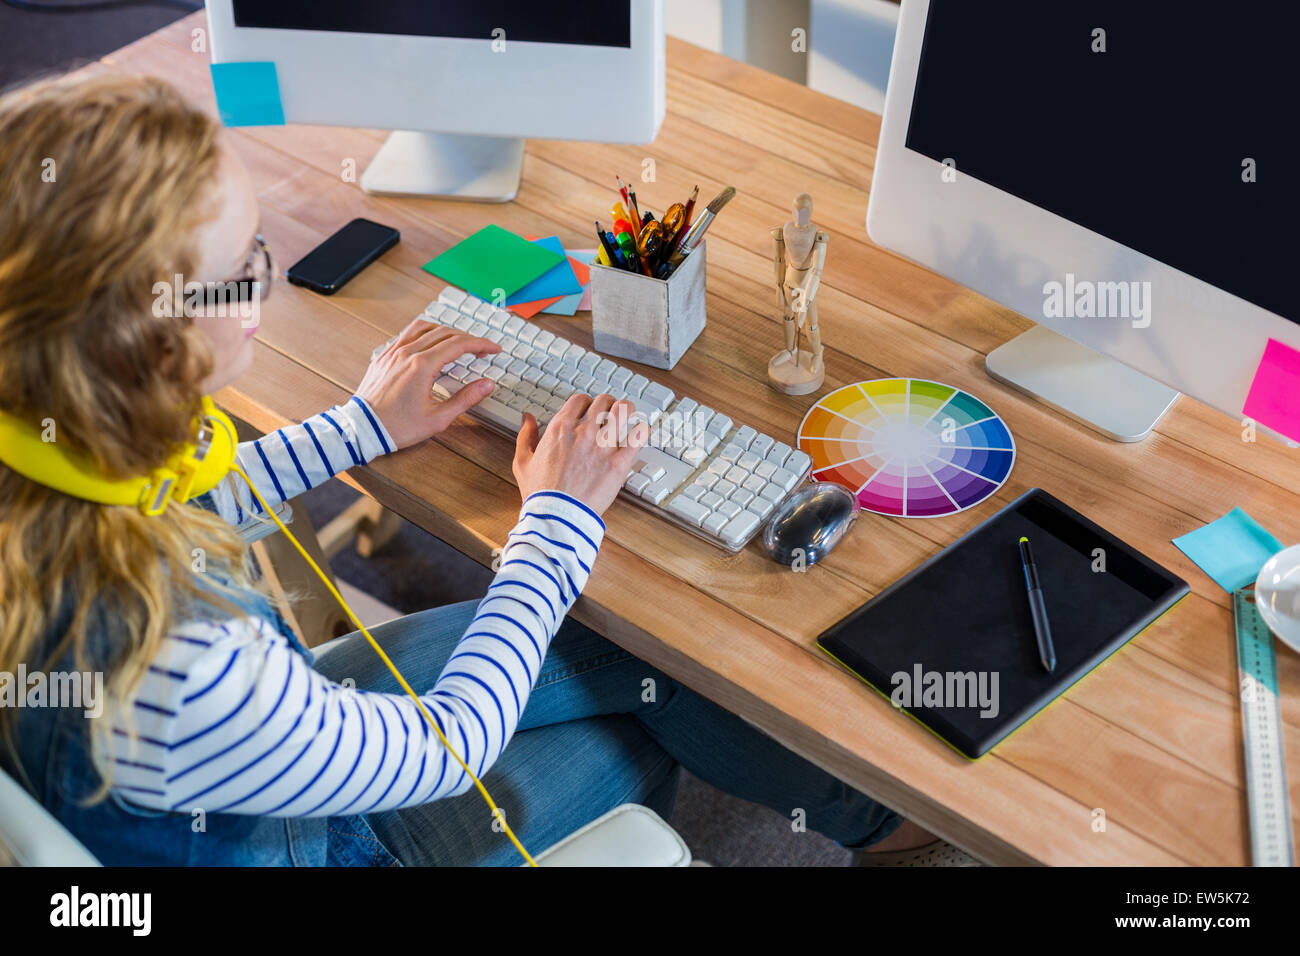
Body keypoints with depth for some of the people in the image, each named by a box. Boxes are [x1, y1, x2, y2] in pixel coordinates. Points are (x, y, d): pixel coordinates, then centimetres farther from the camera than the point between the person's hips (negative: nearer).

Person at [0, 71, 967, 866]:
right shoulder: (172, 677, -46)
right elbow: (447, 747, -26)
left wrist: (356, 429, 7)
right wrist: (558, 524, -14)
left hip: (280, 721, 6)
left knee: (640, 659, 8)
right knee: (641, 744, 10)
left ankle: (856, 807, 35)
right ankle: (869, 810, 41)